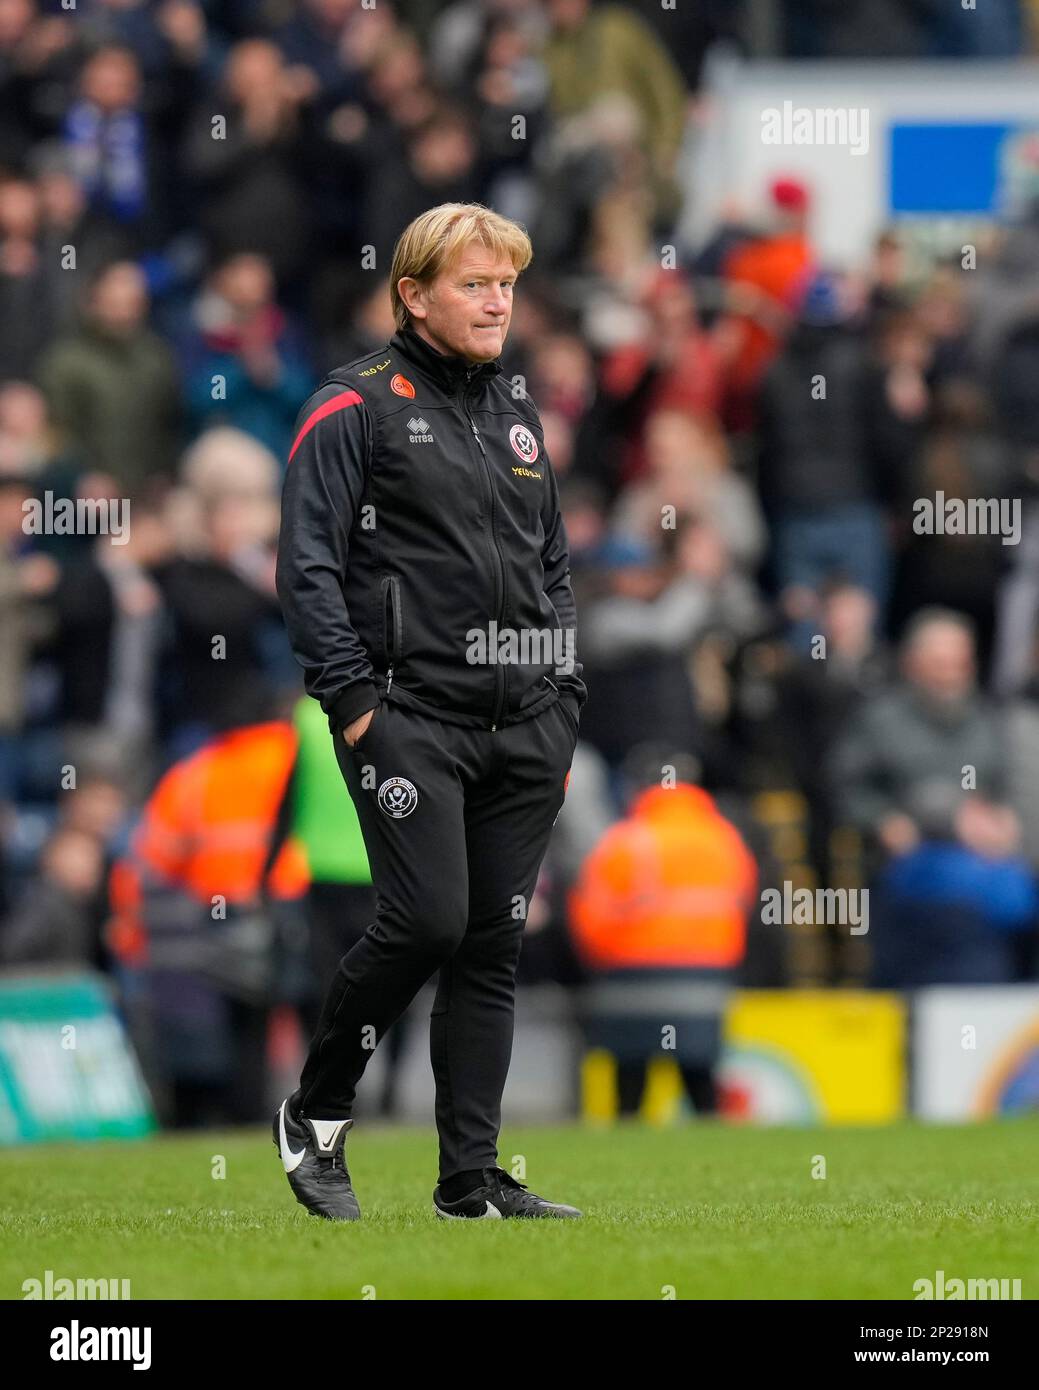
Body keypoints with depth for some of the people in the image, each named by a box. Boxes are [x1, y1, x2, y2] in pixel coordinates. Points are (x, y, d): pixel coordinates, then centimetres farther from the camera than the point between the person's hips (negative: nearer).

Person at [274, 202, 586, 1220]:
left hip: (523, 732, 6)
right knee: (426, 920, -16)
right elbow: (308, 564, -8)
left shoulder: (517, 419, 18)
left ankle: (471, 1180, 7)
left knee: (494, 946, 4)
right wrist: (351, 699, -13)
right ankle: (315, 1116, 6)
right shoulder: (356, 409, -3)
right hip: (410, 715, -6)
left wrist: (565, 706, 15)